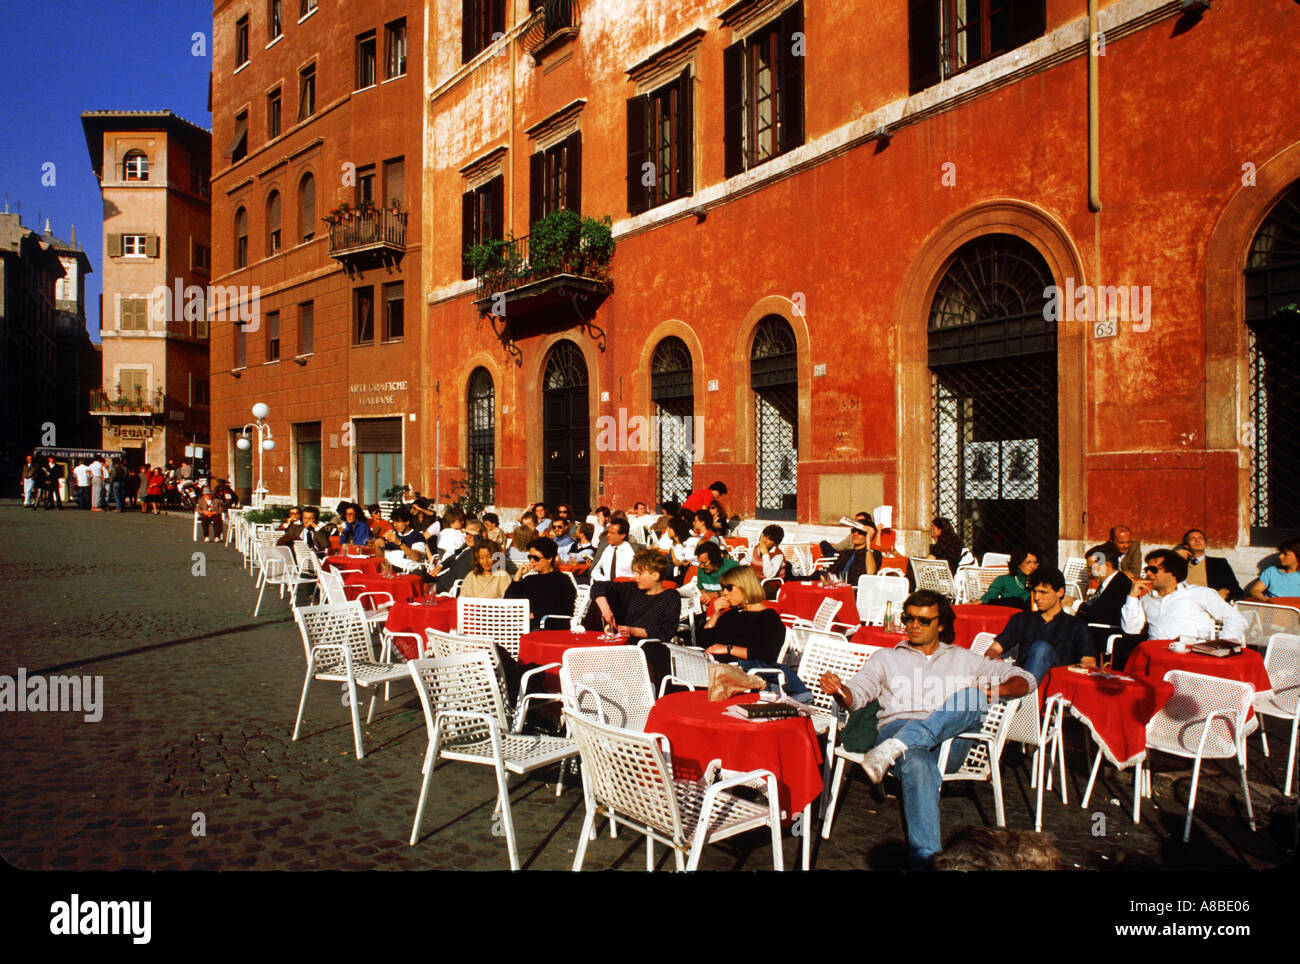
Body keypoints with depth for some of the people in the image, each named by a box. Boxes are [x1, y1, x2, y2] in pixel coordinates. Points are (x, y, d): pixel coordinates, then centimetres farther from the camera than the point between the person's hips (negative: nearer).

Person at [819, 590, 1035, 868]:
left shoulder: (963, 659, 28)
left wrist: (995, 690, -2)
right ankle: (926, 859, -44)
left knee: (975, 695, -30)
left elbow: (1025, 680, 22)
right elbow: (856, 693, 12)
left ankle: (895, 749, -41)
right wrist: (838, 690, -14)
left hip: (949, 740, 1)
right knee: (917, 766, -38)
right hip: (897, 727, -1)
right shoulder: (886, 658, 27)